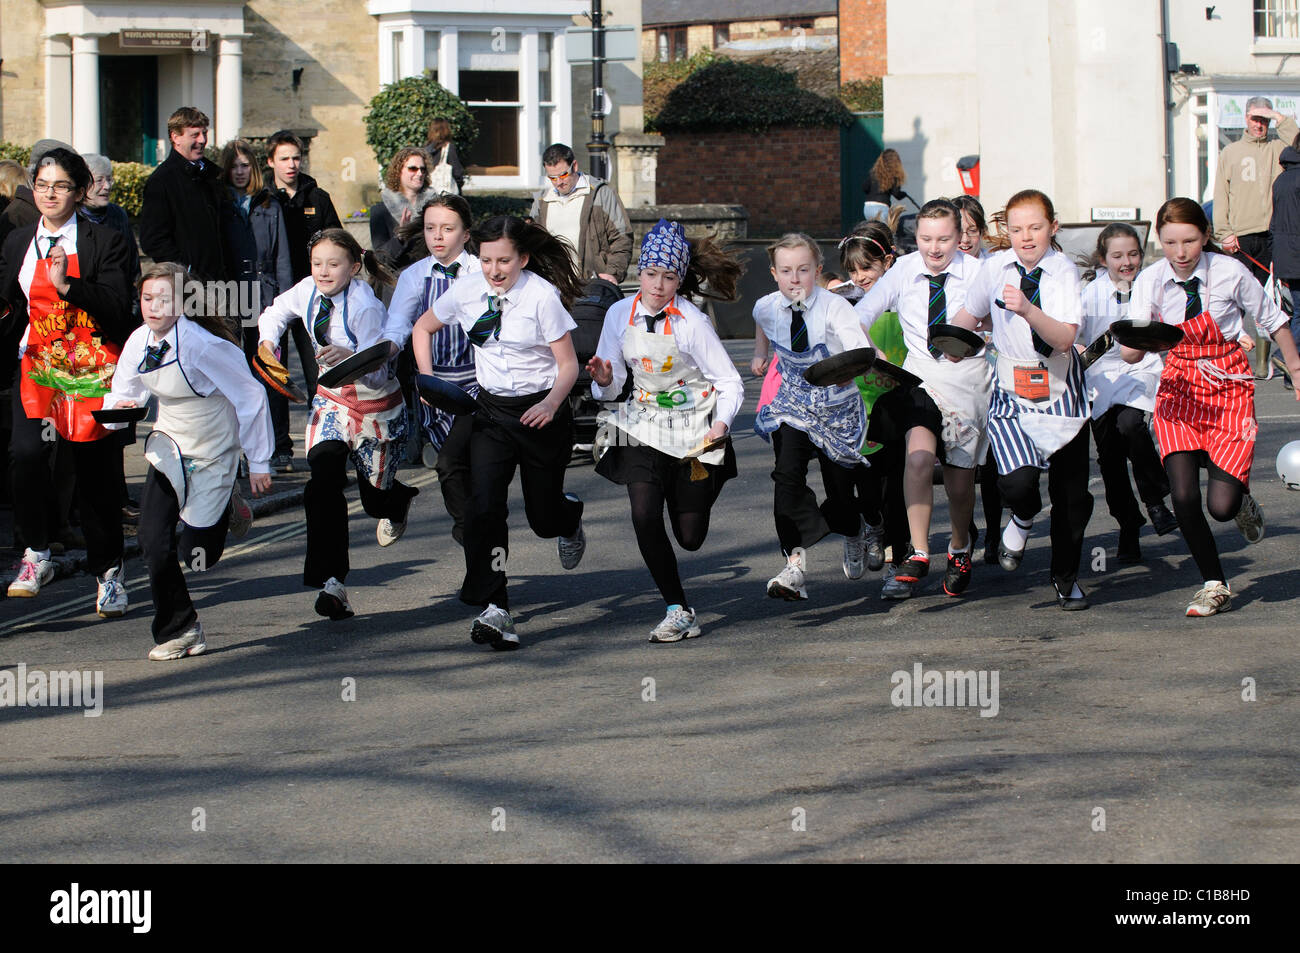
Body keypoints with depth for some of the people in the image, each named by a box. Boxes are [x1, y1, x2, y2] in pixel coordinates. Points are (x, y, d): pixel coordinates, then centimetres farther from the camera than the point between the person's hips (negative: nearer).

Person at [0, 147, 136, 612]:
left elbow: (118, 308, -12)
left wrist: (67, 285, -23)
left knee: (95, 475, 4)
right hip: (38, 365, 2)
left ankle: (108, 572, 24)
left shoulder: (105, 241, -2)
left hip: (92, 371, -2)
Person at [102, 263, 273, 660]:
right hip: (168, 448, 4)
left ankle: (226, 508, 33)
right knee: (154, 544, -11)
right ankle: (176, 630, 7)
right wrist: (120, 408, -18)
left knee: (197, 557, 0)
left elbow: (250, 397, -17)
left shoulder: (200, 344, -24)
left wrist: (259, 463, -12)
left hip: (212, 452, -4)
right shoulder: (139, 343, -7)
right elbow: (120, 395, 8)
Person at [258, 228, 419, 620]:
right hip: (332, 399, 4)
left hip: (376, 403, -4)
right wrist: (269, 342, -7)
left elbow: (376, 370, -31)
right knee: (324, 478, -19)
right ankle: (330, 581, -19)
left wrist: (350, 356, -51)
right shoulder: (308, 292, -10)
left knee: (376, 493, 13)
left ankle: (399, 501, 56)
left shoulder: (365, 306, -28)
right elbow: (275, 314, 12)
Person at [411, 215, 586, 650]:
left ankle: (569, 517, 49)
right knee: (483, 507, -17)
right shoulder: (467, 291, -4)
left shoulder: (543, 296, -16)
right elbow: (423, 326, 14)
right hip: (491, 412, 3)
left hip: (542, 413, -3)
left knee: (543, 517, 8)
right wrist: (427, 379, 2)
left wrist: (551, 405, -29)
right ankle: (494, 610, -16)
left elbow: (568, 364, -11)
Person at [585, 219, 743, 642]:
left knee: (690, 538, 4)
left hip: (694, 430, -2)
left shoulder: (692, 322, -15)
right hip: (644, 427, 2)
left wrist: (722, 423, -29)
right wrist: (604, 381, -19)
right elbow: (612, 388, 5)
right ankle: (679, 612, -6)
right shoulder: (620, 314, -4)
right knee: (644, 516, -20)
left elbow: (730, 384, -11)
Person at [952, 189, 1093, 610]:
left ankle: (1066, 577, 30)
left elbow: (1064, 339, -24)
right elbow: (971, 314, 18)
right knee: (1017, 479, -23)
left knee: (1071, 492, 7)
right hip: (1012, 391, 0)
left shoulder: (1064, 271, -10)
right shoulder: (996, 267, -2)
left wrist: (1028, 311, -37)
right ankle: (1023, 518, 15)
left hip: (1060, 390, 0)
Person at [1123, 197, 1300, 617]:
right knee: (1183, 496, -13)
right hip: (1180, 386, 2)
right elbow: (1131, 355, -14)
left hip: (1229, 384, -2)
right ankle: (1215, 585, 9)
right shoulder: (1150, 281, -9)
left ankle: (1241, 499, 28)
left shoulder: (1230, 274, -15)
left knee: (1221, 506, -12)